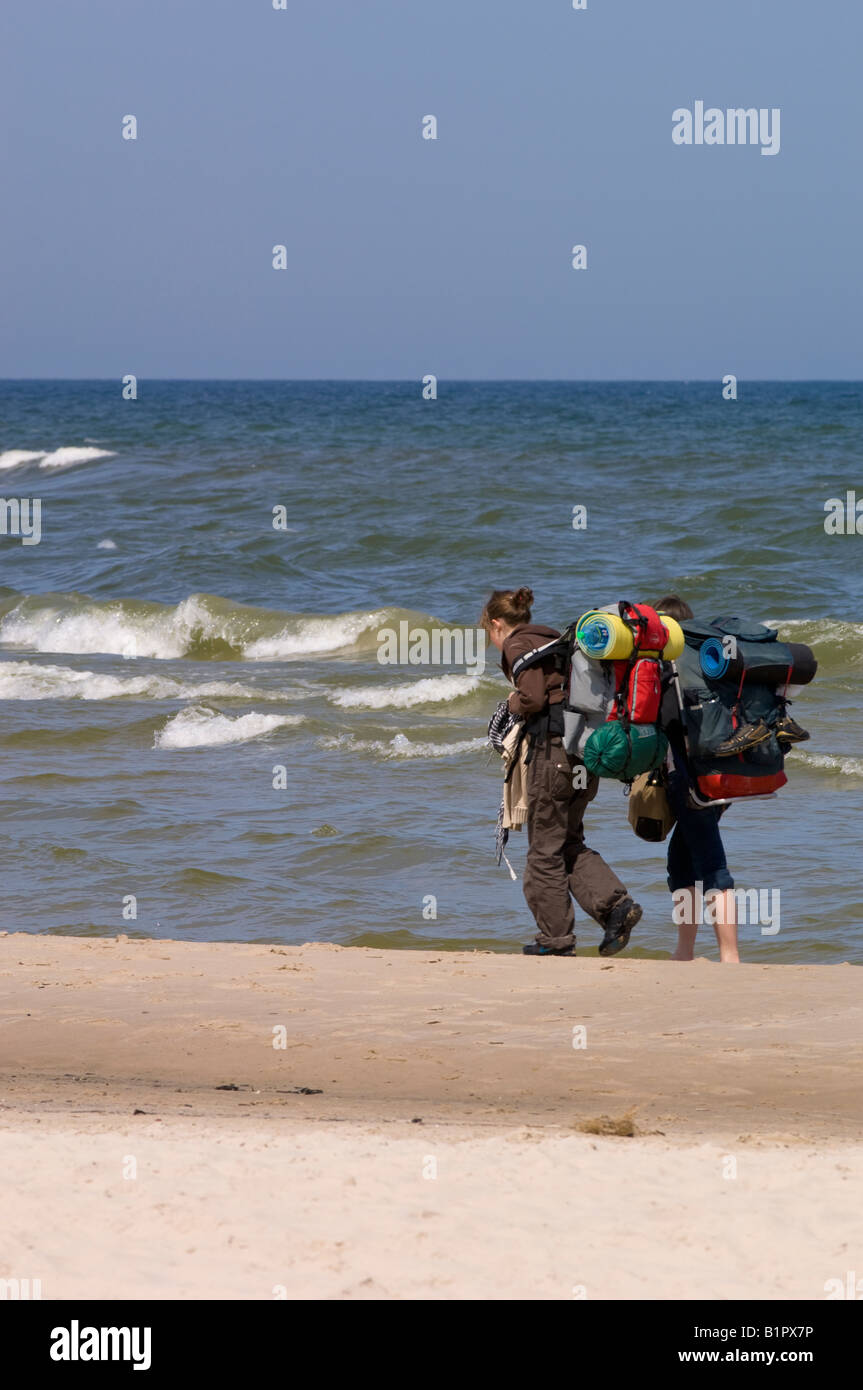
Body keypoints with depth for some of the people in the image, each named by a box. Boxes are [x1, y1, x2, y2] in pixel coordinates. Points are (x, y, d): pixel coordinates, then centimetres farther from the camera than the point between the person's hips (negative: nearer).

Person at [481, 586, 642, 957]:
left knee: (545, 847, 1)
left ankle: (556, 937, 5)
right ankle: (615, 903, -3)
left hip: (555, 744, -8)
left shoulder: (519, 645, -4)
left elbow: (532, 698, -17)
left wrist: (514, 703, 5)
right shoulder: (555, 640, 22)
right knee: (570, 842, 16)